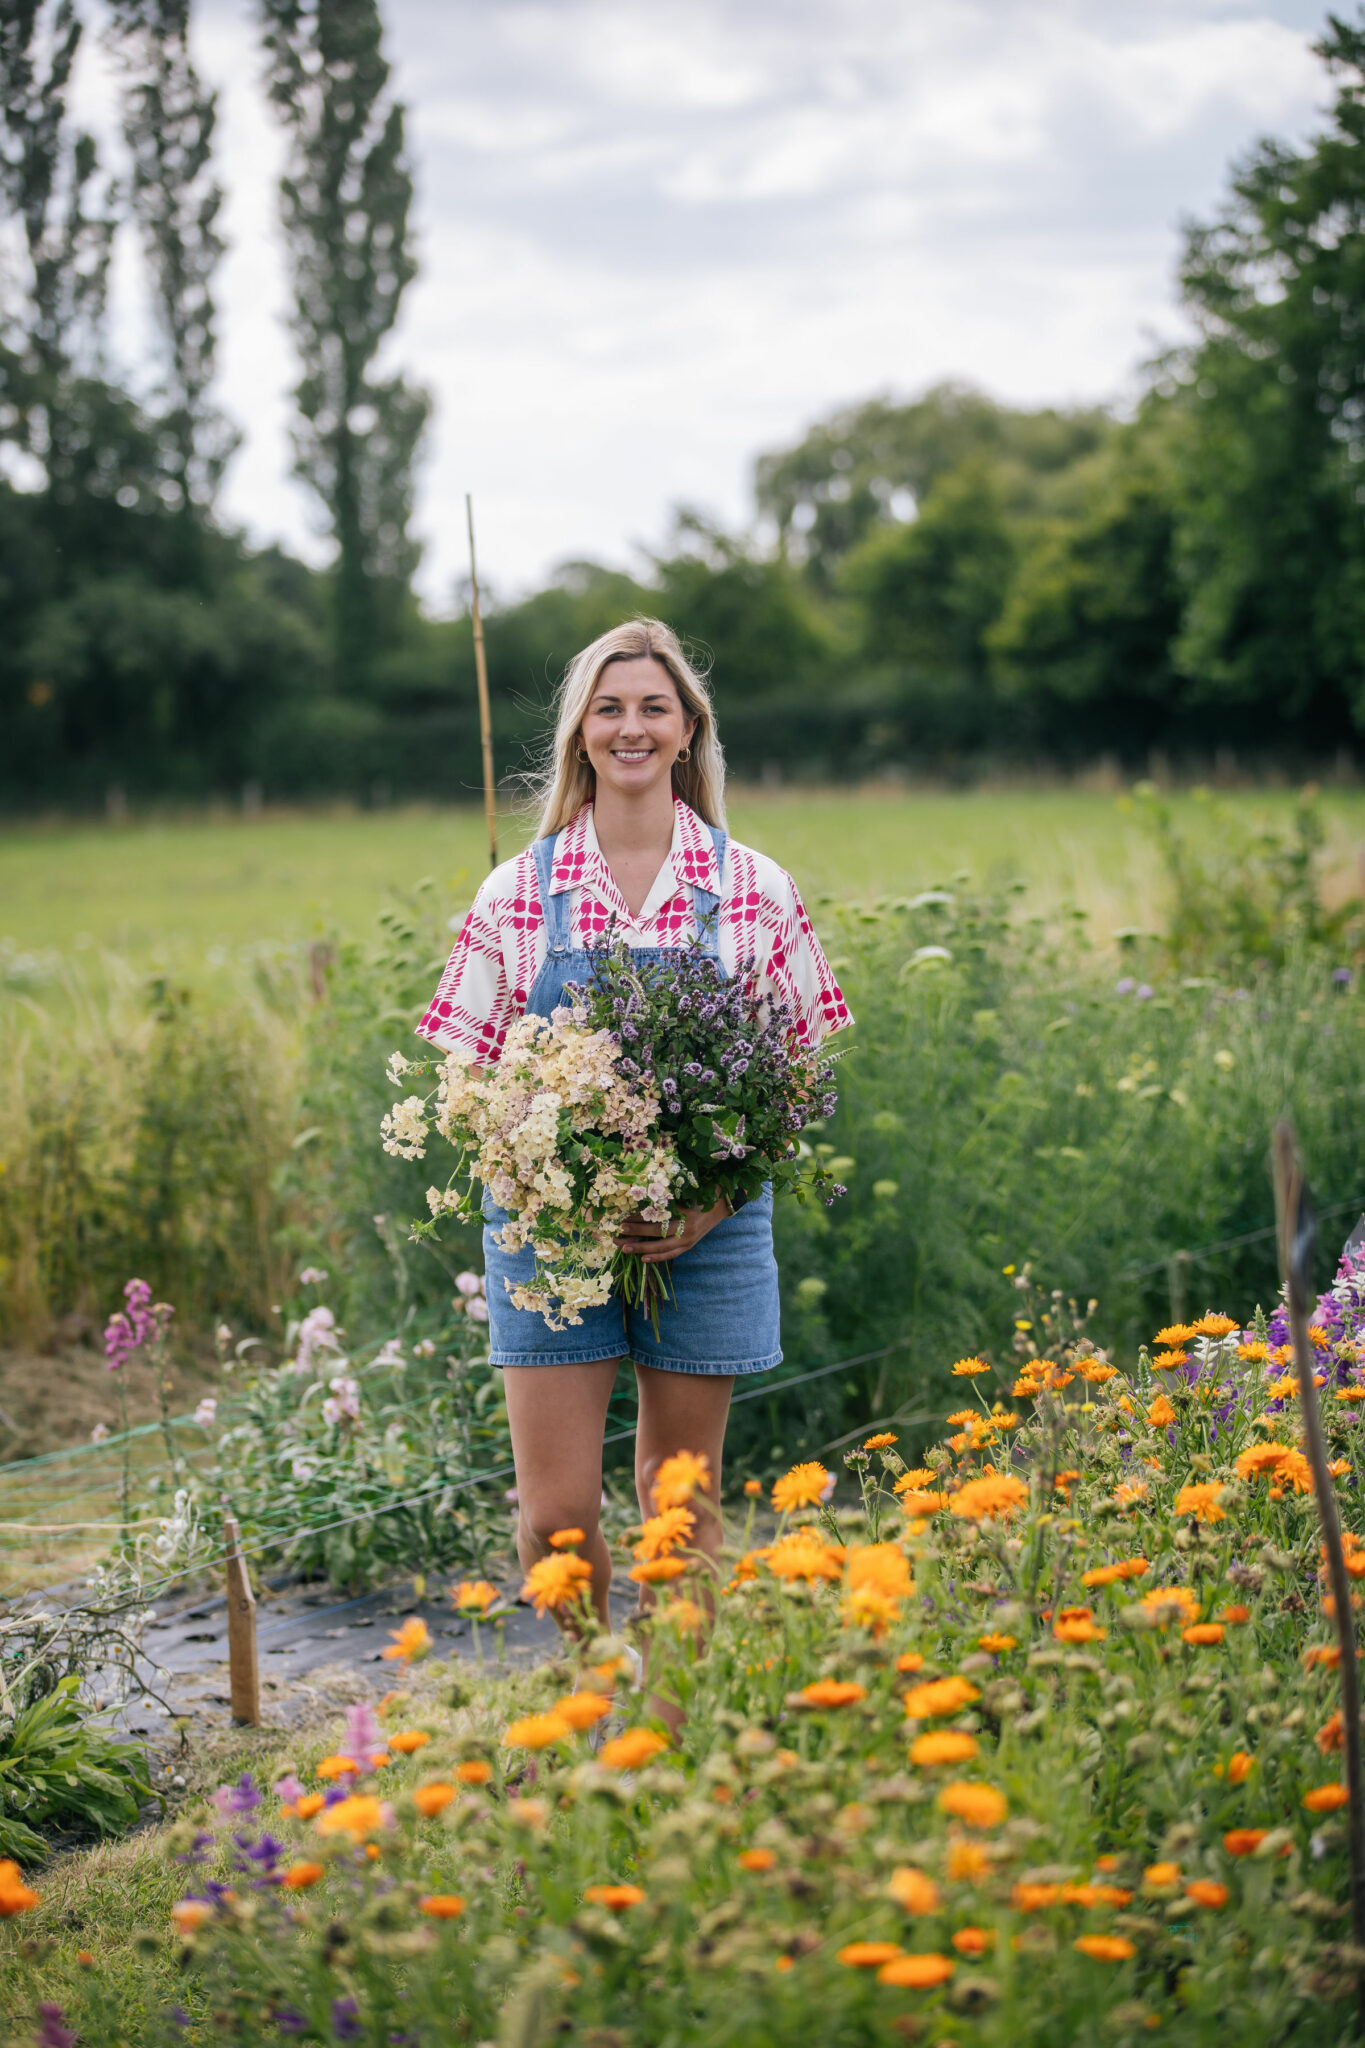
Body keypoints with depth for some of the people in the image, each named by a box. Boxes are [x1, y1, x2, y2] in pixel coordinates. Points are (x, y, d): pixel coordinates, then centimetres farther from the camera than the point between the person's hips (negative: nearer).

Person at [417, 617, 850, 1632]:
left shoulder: (754, 889, 2)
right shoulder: (519, 890, 2)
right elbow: (475, 1074, 3)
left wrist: (718, 1197, -12)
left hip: (706, 1230, 0)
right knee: (554, 1515, -3)